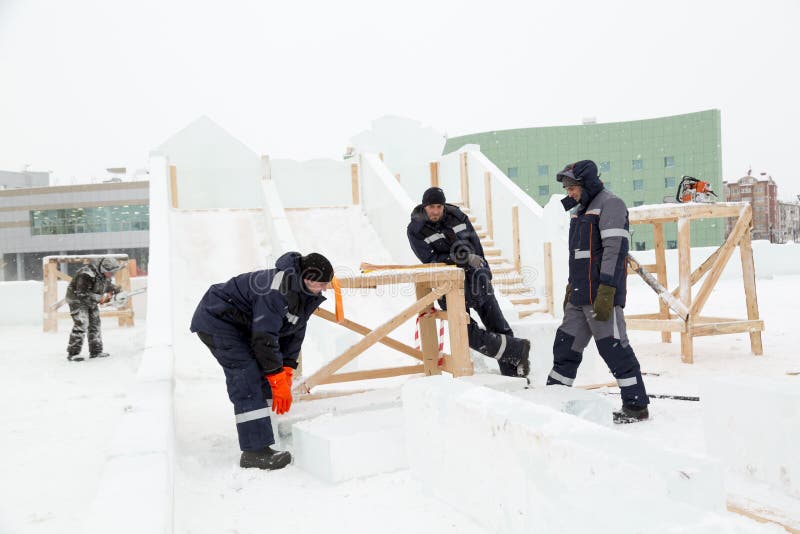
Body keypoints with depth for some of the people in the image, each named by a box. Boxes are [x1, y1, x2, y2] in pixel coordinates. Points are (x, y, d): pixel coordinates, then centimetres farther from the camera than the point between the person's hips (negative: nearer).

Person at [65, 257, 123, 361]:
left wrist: (116, 289, -7)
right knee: (81, 325, -16)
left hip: (91, 302, 9)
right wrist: (99, 298, -31)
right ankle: (72, 354, -11)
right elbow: (82, 293, -33)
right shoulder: (87, 275, -33)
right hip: (77, 300, -9)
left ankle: (96, 351, 18)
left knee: (95, 324, 9)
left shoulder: (104, 275, -7)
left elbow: (108, 285, 13)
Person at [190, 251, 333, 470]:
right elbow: (264, 336, -33)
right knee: (247, 378, -19)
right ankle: (255, 452, -19)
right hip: (217, 319, -10)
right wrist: (279, 381, -28)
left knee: (266, 373, 8)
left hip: (243, 325, 10)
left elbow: (294, 333, 4)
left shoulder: (306, 295, -2)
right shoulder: (277, 289, -32)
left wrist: (286, 371, -5)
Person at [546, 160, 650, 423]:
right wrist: (571, 286, 24)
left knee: (614, 349, -5)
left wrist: (606, 292, -24)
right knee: (565, 345, 10)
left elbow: (615, 249, -18)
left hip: (602, 295, -9)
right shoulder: (580, 210, 21)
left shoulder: (610, 204, -8)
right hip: (579, 297, 9)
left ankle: (637, 405, 7)